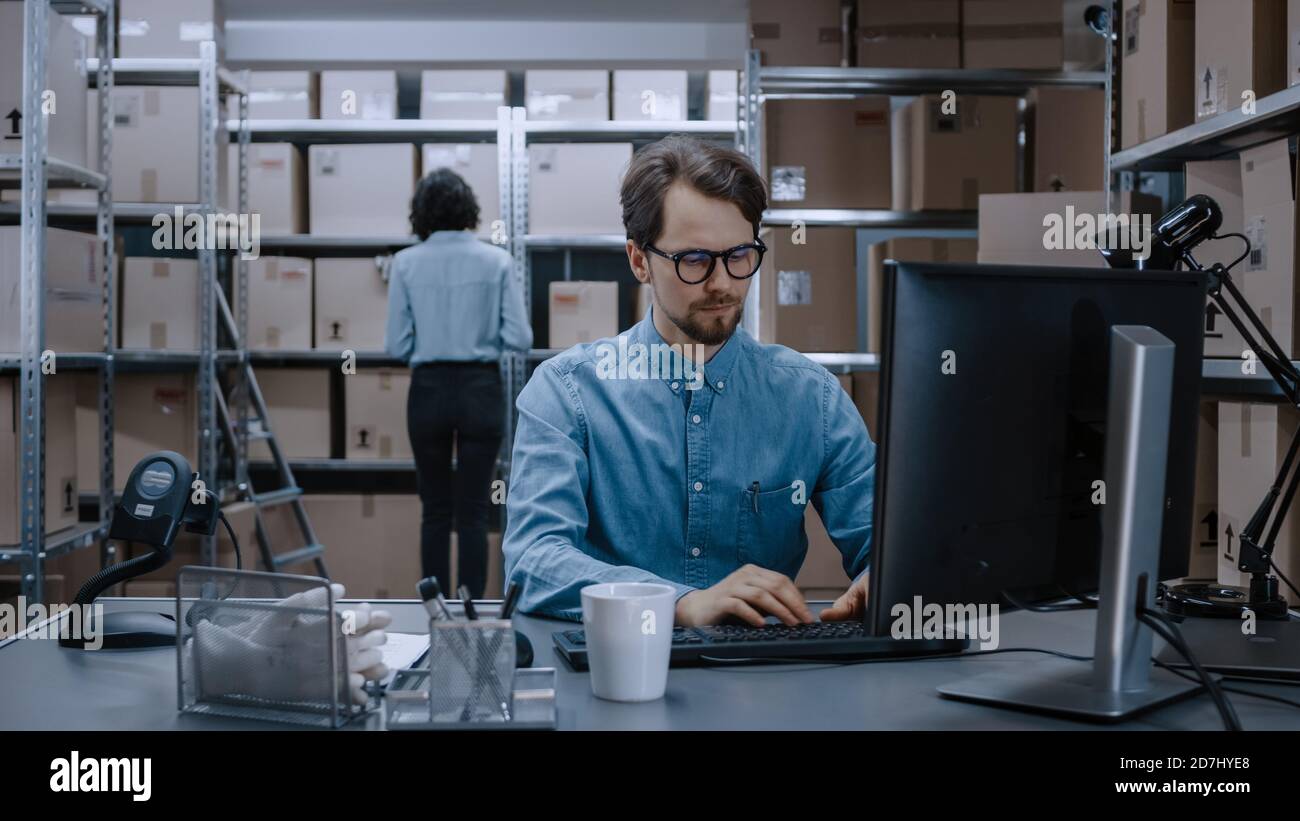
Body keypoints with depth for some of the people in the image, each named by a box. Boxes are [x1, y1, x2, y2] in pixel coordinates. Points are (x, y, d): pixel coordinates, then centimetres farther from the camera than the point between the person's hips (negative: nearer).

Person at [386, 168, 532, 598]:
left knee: (435, 511, 12)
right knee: (473, 513, 4)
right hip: (480, 390, -1)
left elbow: (397, 345, -3)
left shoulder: (407, 262, -2)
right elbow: (518, 338, -7)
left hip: (429, 391, 1)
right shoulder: (495, 260, -3)